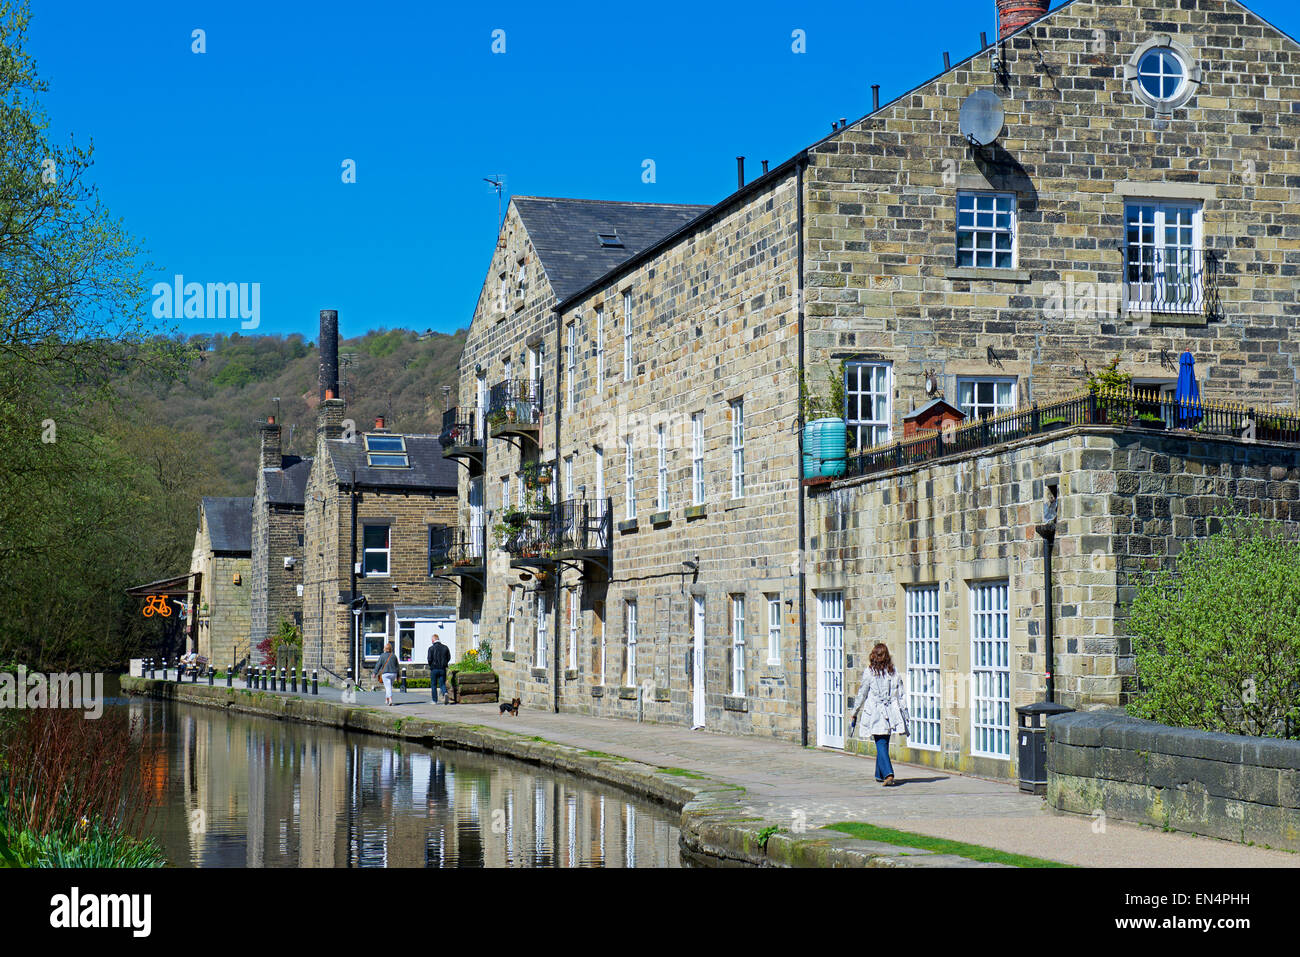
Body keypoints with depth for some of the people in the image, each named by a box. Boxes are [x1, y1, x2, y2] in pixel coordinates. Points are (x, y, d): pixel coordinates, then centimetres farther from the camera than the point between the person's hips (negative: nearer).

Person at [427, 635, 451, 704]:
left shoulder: (431, 648, -8)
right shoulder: (445, 647, 3)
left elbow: (429, 659, -12)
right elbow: (449, 658, 6)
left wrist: (430, 666, 7)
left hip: (434, 668, -2)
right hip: (442, 669, 3)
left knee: (433, 685, 9)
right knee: (442, 683, 6)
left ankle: (435, 700, 11)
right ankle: (445, 693, -23)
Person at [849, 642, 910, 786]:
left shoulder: (869, 672, -4)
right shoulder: (894, 672, 5)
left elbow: (862, 694, 0)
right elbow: (900, 695, 6)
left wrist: (855, 715, 8)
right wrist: (904, 715, 11)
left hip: (875, 713, -4)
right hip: (891, 712, 4)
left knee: (881, 745, -6)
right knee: (883, 744, 16)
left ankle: (888, 774, -21)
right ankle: (879, 774, 27)